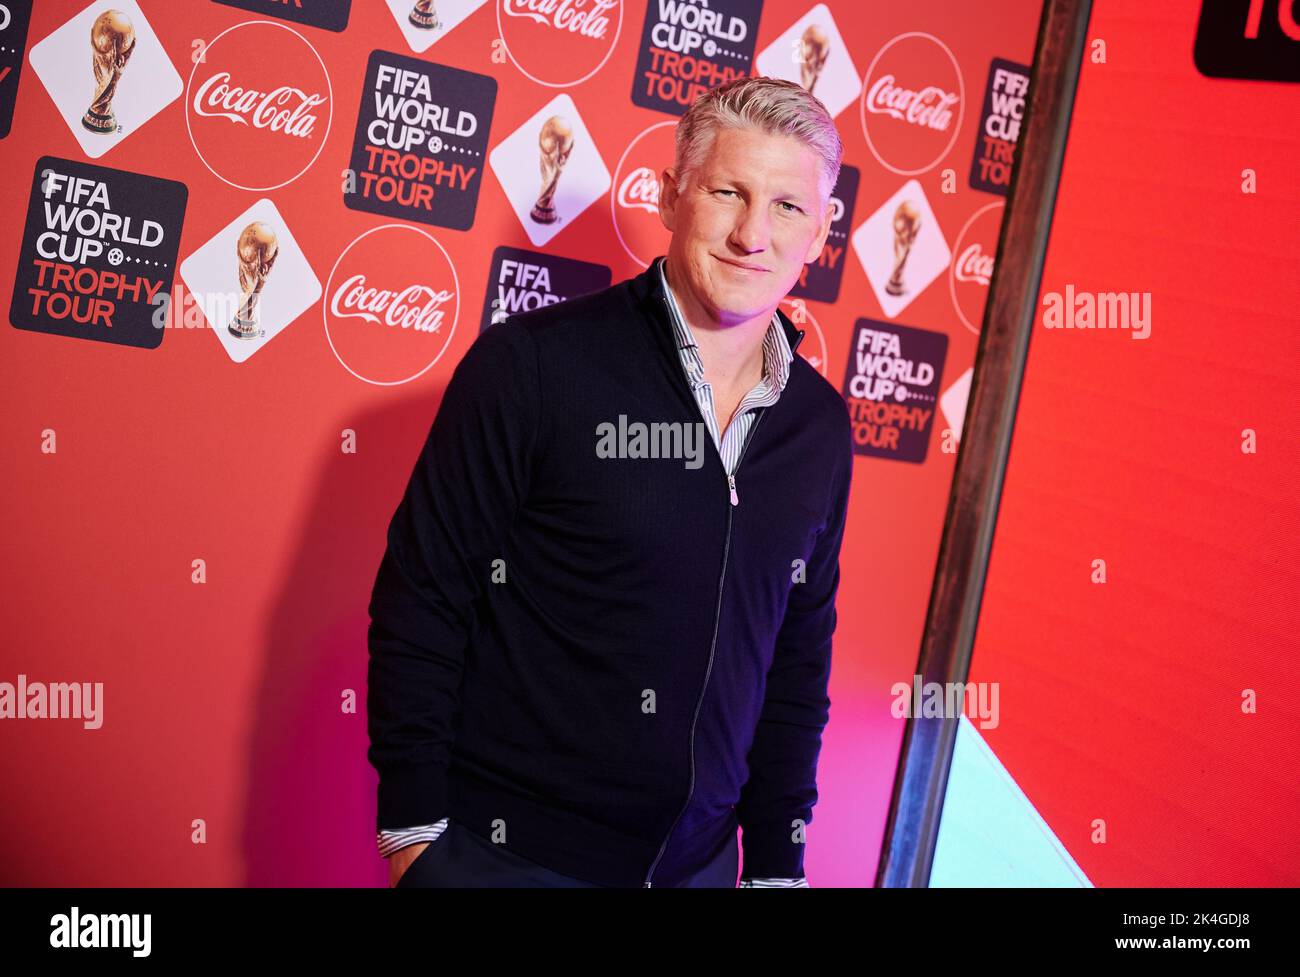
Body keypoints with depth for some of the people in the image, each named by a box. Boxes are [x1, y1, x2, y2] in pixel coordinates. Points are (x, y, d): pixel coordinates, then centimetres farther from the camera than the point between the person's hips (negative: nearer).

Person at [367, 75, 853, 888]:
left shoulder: (821, 426, 2)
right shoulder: (534, 364, -12)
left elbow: (799, 656, 9)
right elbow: (421, 601, -11)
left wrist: (777, 862, 8)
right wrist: (413, 832, -11)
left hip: (698, 861, 5)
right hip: (500, 852, -4)